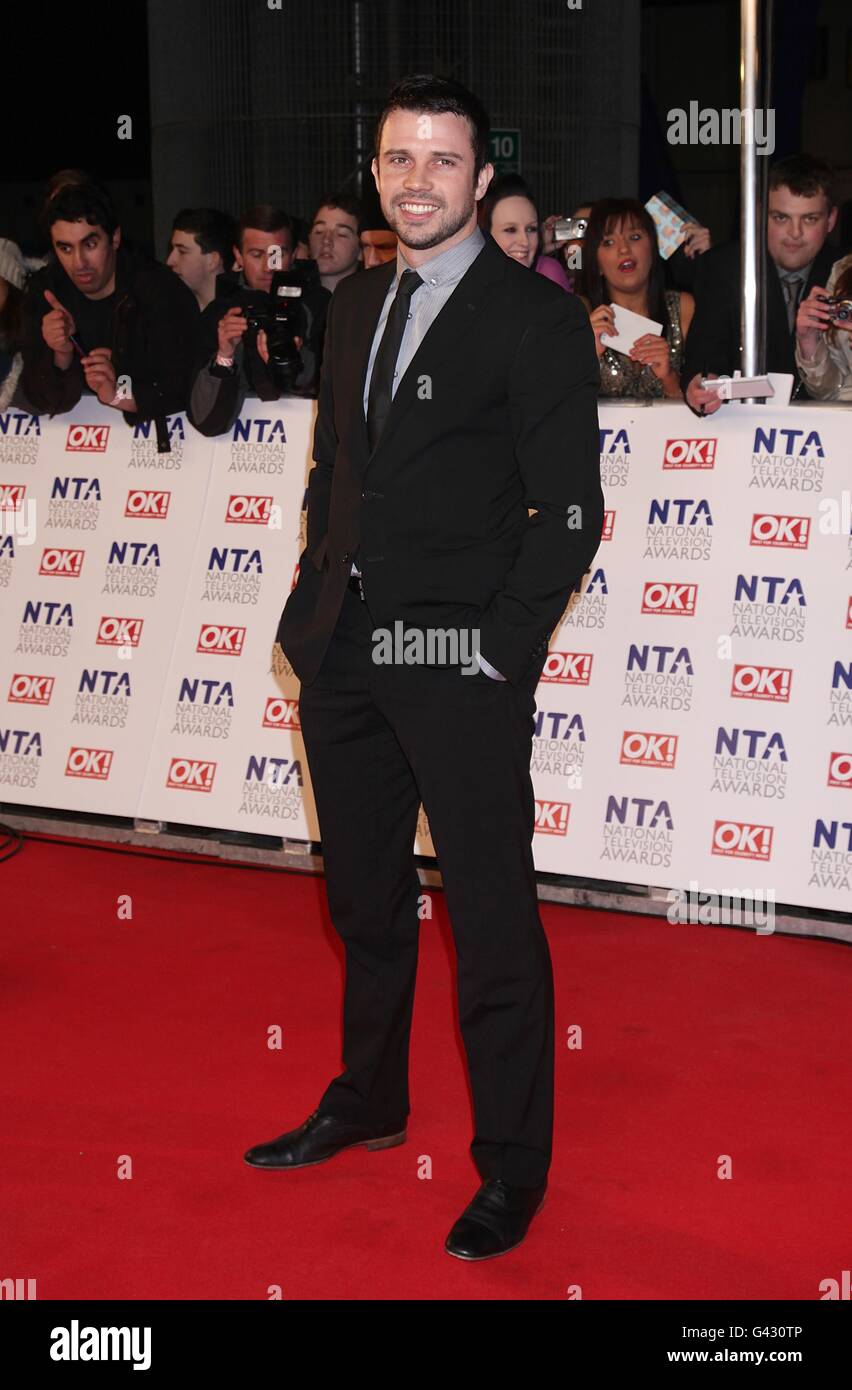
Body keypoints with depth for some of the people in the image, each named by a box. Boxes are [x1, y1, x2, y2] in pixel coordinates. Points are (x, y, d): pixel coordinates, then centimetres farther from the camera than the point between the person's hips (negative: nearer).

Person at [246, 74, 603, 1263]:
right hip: (346, 652, 7)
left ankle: (513, 1167, 12)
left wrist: (499, 650, -14)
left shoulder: (535, 317, -8)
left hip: (459, 664, -7)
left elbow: (570, 509, -10)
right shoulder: (354, 307, 13)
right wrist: (314, 609, 11)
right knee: (365, 898, 19)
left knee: (492, 920, -1)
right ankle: (367, 1102, 37)